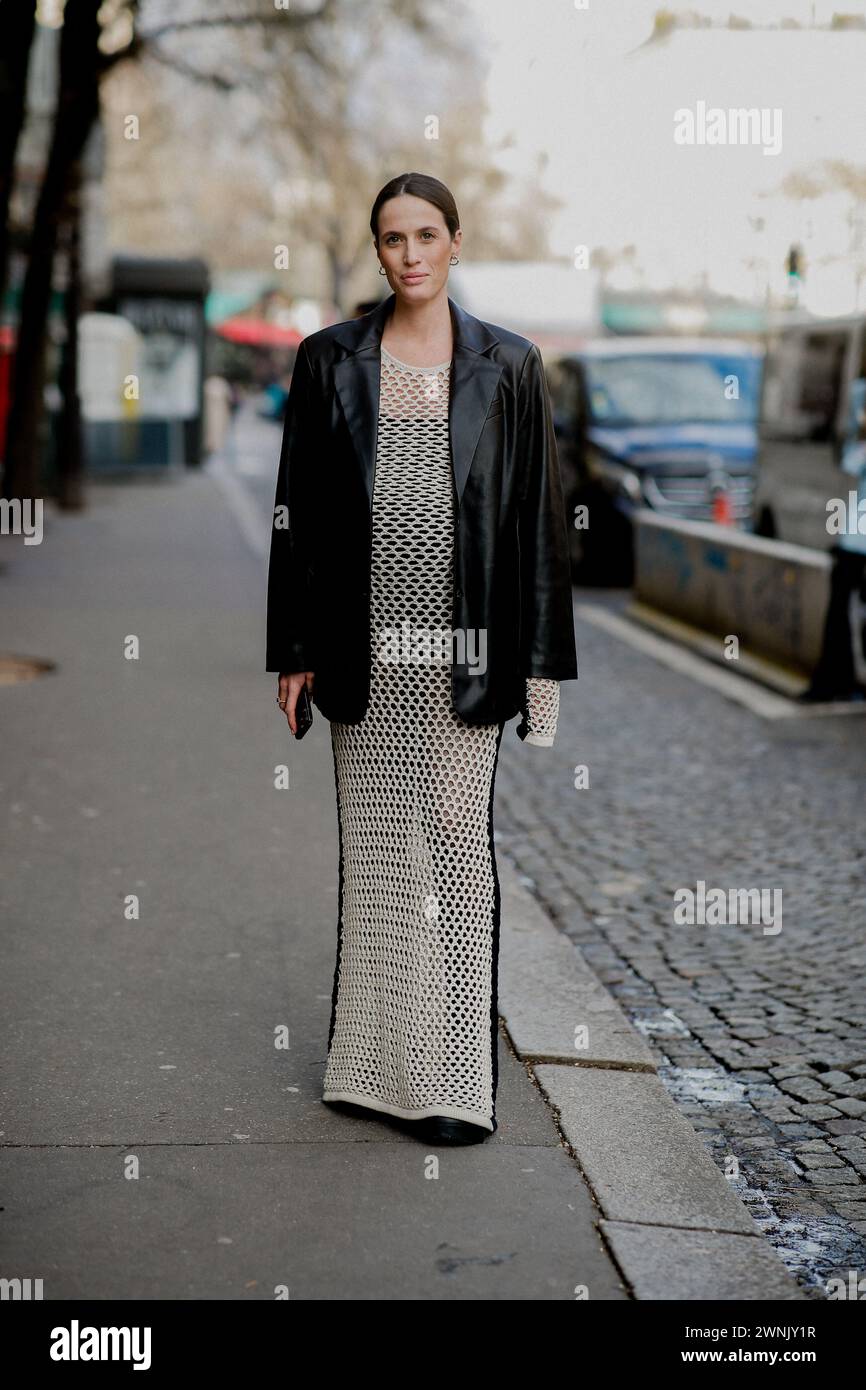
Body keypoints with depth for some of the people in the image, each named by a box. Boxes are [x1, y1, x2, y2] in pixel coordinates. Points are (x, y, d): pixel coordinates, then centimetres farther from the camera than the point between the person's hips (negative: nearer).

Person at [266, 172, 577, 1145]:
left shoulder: (507, 365, 4)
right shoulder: (331, 360, 7)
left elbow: (537, 515, 3)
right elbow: (299, 507, 6)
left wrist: (541, 662, -2)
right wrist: (294, 649, 2)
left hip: (464, 647, -1)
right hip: (367, 644, 2)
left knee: (454, 840, -1)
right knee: (373, 845, 8)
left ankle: (454, 1074, 7)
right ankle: (375, 1057, 20)